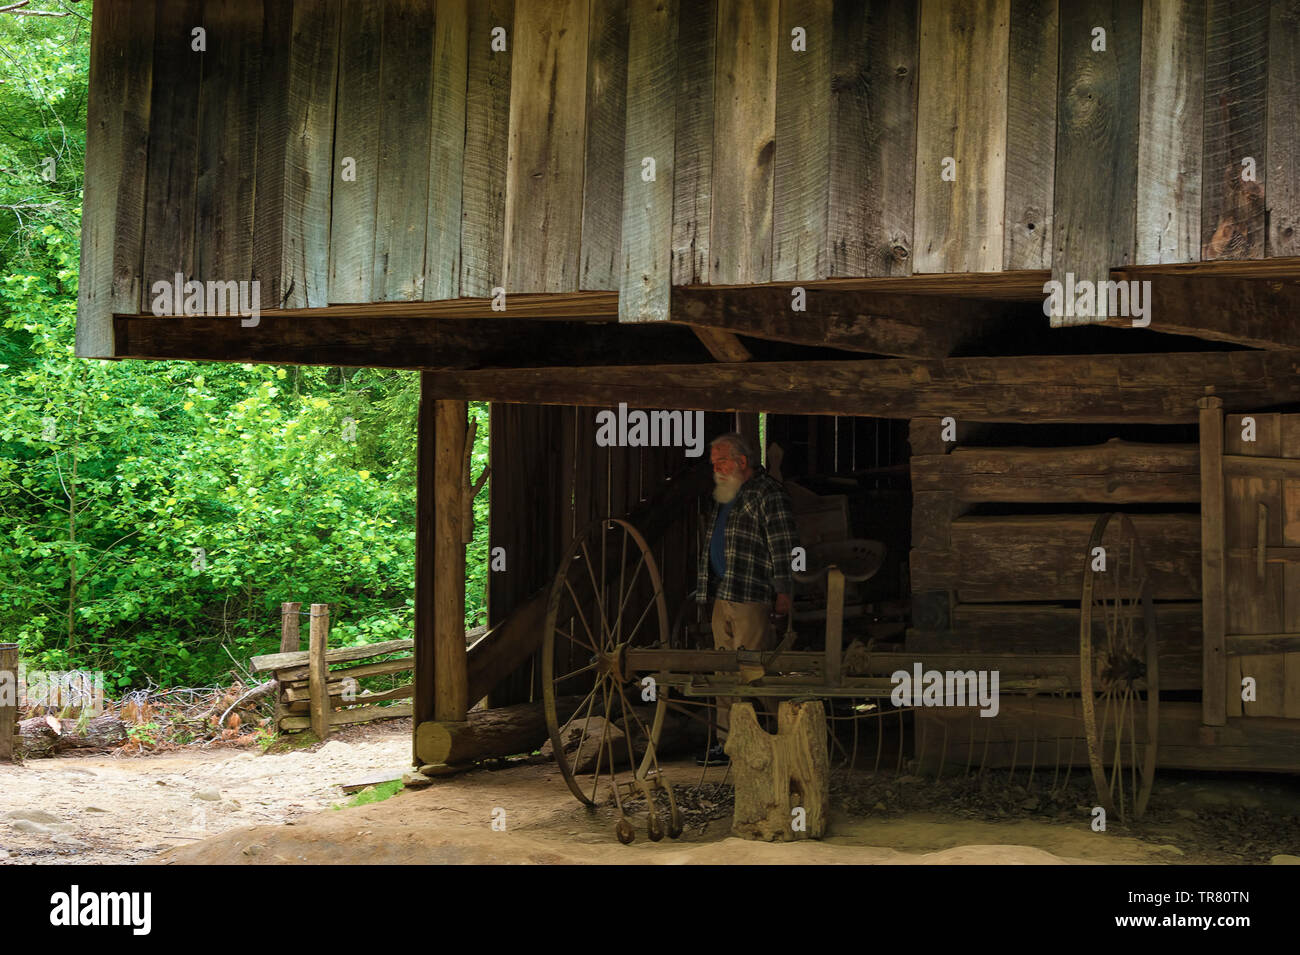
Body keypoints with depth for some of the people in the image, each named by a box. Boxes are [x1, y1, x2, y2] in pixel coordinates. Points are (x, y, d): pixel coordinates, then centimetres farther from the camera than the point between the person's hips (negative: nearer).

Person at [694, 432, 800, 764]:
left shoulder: (768, 493, -7)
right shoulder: (724, 497, 21)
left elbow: (784, 545, -13)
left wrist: (783, 592, -17)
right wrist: (704, 581, 24)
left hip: (753, 599, -9)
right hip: (723, 597, 9)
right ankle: (727, 742, 15)